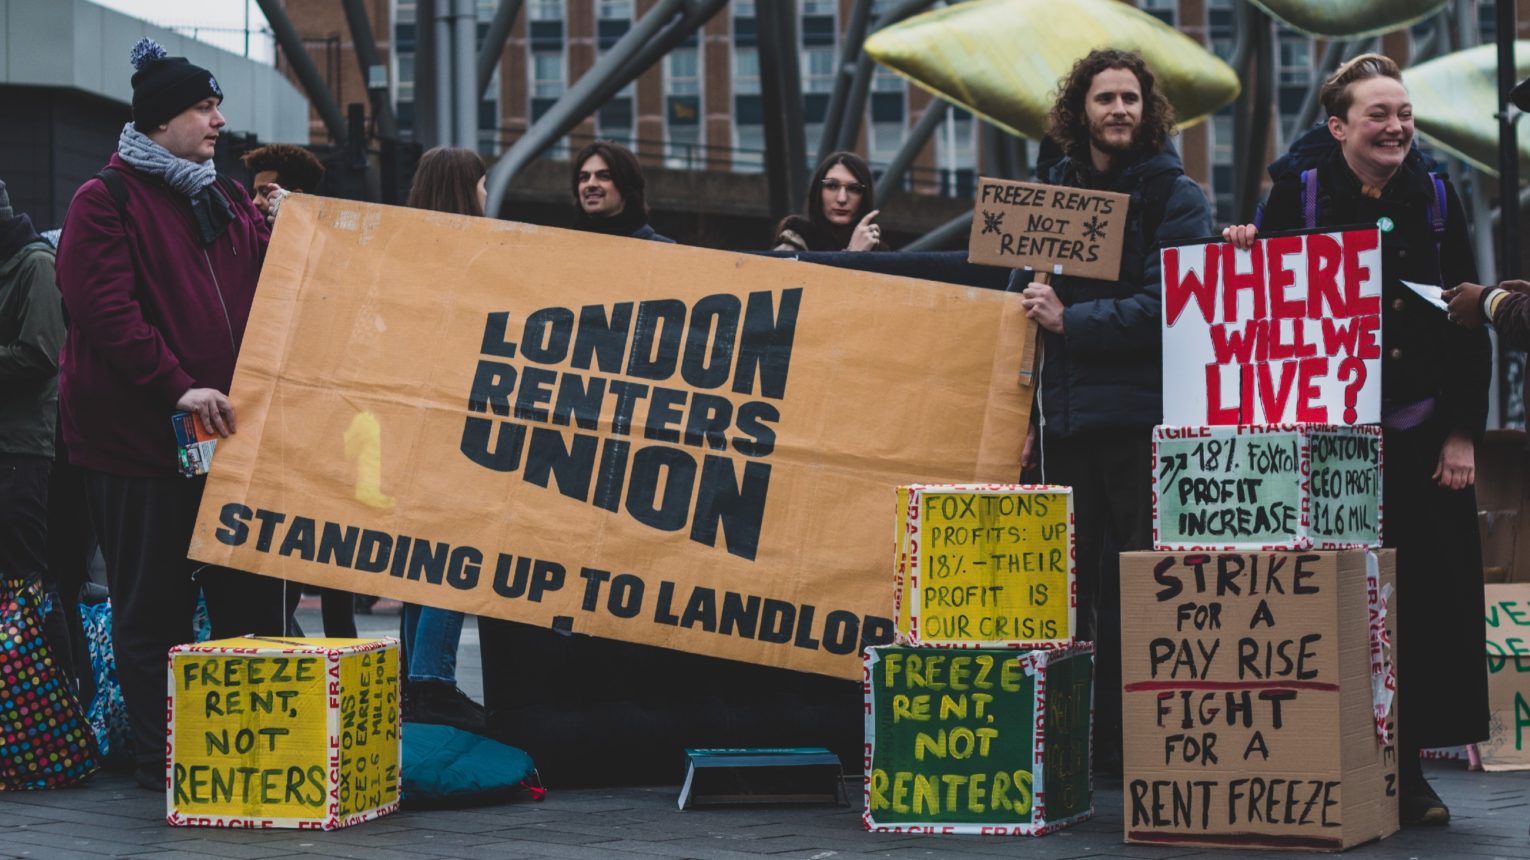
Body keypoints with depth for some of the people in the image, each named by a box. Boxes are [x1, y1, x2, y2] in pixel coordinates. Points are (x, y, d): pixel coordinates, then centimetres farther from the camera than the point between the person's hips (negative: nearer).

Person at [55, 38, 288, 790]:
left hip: (227, 430, 6)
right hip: (139, 437, -6)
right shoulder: (106, 201, -4)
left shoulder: (226, 201, 18)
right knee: (153, 606, 0)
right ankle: (158, 757, 8)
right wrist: (176, 386, -22)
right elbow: (105, 309, -15)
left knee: (252, 595, 6)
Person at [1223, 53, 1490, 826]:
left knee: (1425, 602, 2)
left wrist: (1463, 434, 1)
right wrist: (1245, 255, -16)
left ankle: (1406, 768, 13)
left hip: (1422, 436, 2)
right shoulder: (1298, 195, 1)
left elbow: (1468, 324, 7)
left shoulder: (1435, 200, 6)